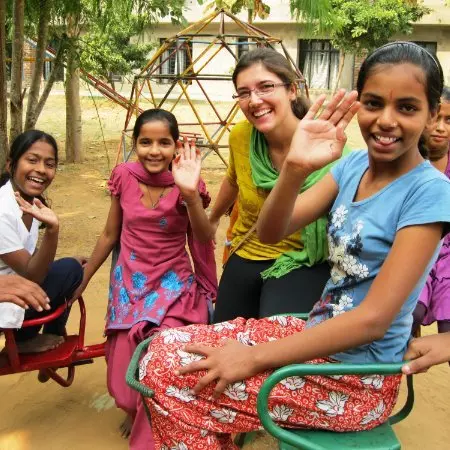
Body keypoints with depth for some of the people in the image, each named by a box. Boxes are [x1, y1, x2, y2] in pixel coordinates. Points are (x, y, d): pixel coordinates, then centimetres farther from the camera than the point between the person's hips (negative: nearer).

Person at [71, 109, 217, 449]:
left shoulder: (185, 183, -11)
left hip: (173, 288, -2)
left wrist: (190, 194, -37)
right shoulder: (124, 177, -5)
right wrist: (82, 279, 14)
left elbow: (204, 239, -23)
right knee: (125, 371, 6)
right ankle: (135, 413, 42)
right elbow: (110, 235, 6)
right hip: (128, 285, 3)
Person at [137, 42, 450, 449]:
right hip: (316, 333, 6)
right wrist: (295, 168, -27)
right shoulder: (354, 164, 1)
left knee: (174, 375, -12)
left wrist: (254, 358, -22)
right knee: (165, 349, -1)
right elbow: (270, 232, -7)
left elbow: (373, 319, -23)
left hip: (358, 378, -6)